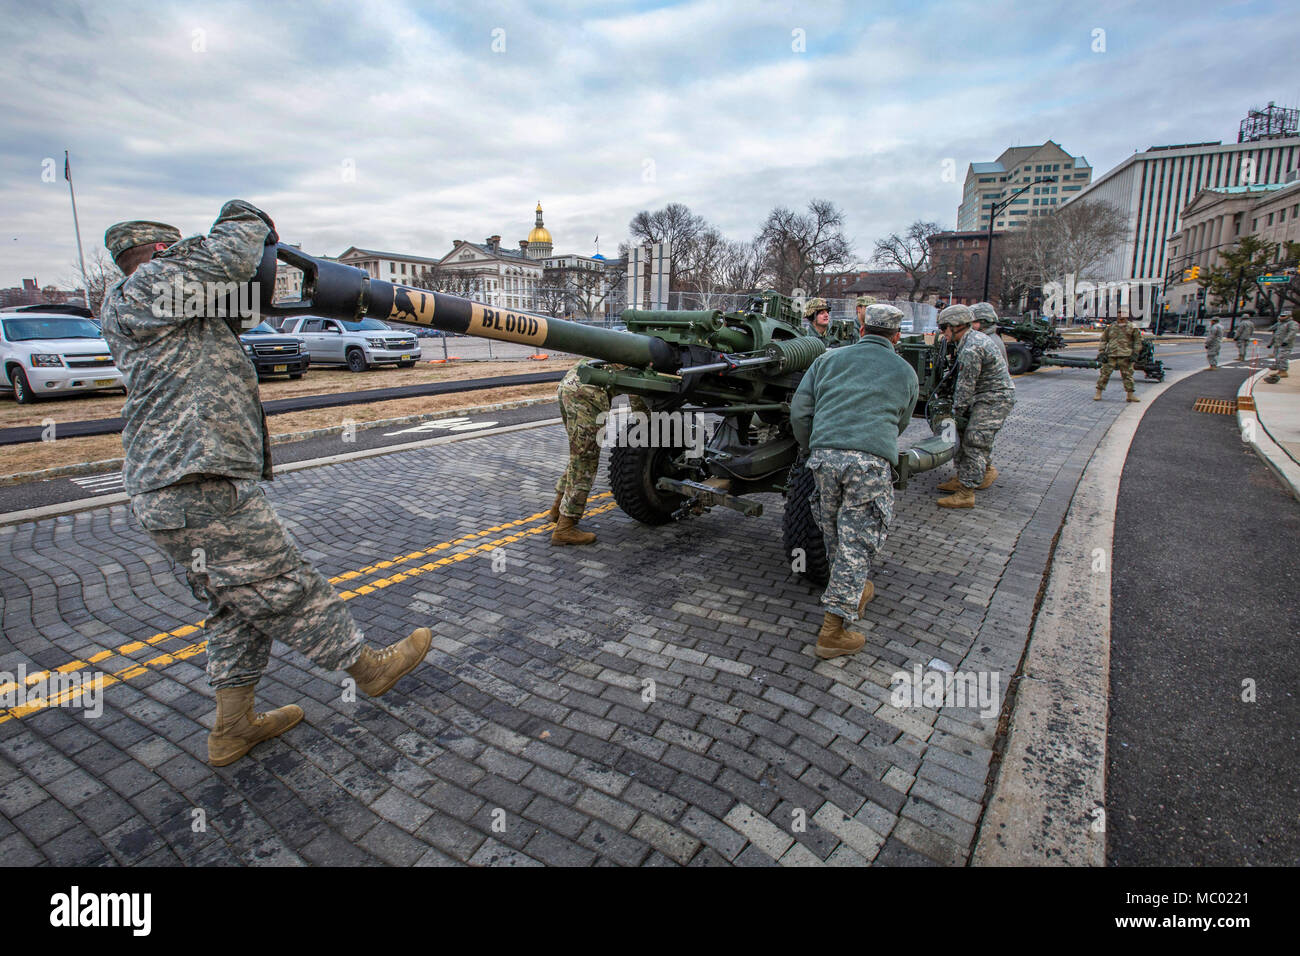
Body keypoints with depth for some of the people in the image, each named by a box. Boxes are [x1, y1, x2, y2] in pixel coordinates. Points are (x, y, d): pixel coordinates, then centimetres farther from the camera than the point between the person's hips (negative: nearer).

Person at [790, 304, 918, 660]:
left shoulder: (829, 358, 20)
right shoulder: (905, 372, 21)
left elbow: (799, 409, 13)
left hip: (825, 454, 2)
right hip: (872, 461, -2)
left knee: (833, 533, 21)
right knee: (857, 543, 2)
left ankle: (854, 591, 41)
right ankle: (833, 631, 2)